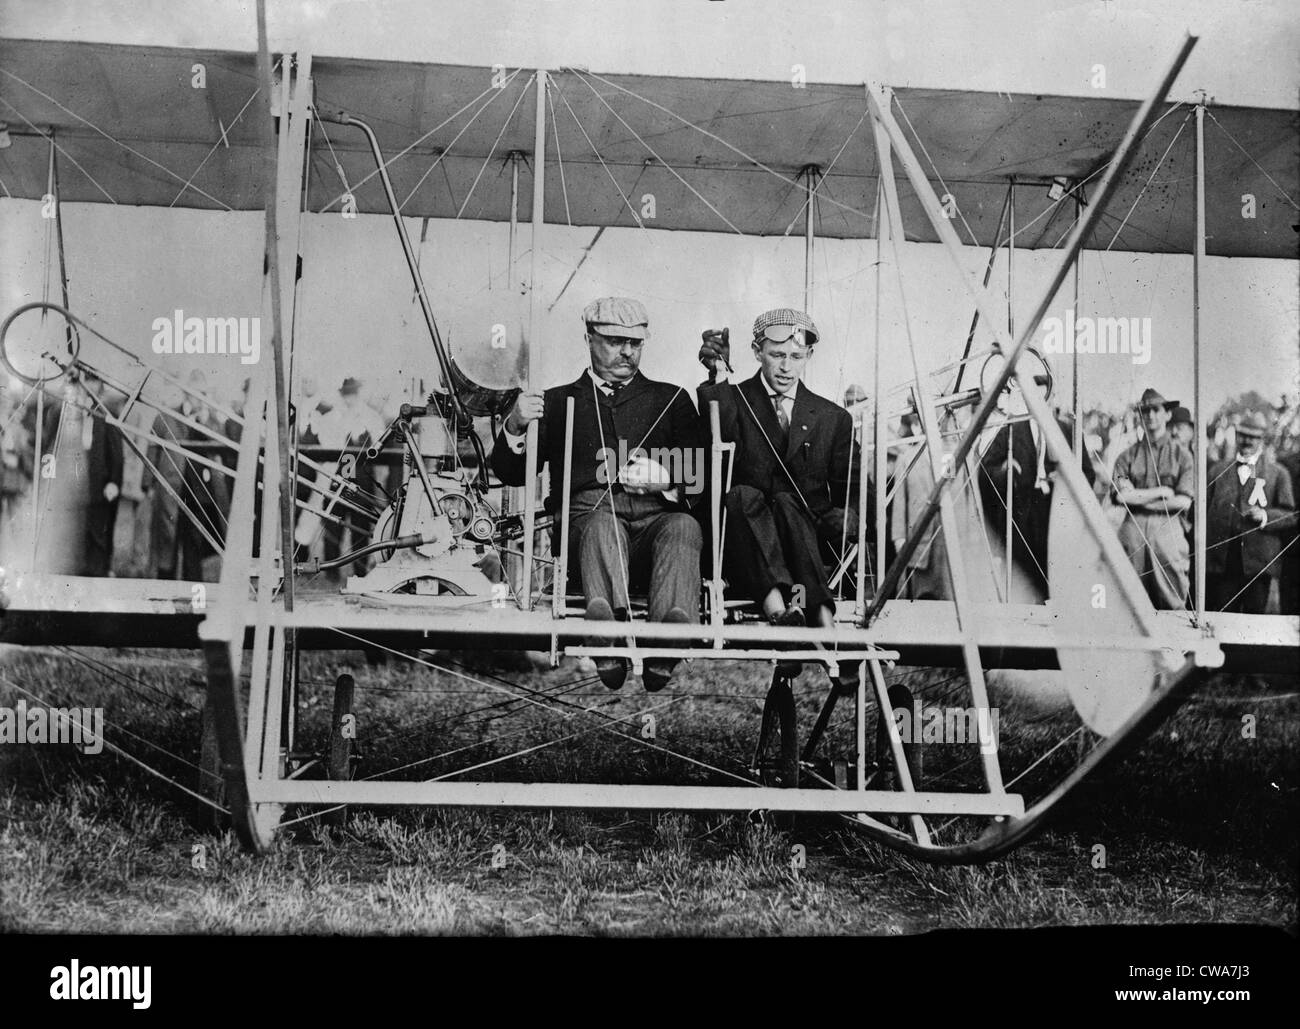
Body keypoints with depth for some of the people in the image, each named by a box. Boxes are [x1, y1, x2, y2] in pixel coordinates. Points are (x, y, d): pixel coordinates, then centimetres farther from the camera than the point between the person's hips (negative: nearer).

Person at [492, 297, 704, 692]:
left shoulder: (670, 399, 25)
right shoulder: (559, 401, 24)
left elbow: (702, 476, 15)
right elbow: (511, 474, 17)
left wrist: (664, 478, -7)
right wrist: (514, 426, -3)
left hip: (656, 518, 1)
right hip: (586, 516, -1)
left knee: (683, 525, -34)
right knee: (602, 524, -37)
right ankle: (609, 630, -63)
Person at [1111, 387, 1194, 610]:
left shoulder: (1181, 455, 7)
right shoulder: (1127, 456, 11)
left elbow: (1184, 501, -3)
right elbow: (1122, 495, -3)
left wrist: (1139, 498, -2)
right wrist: (1161, 491, -4)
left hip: (1167, 530, -1)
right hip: (1133, 531, 1)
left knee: (1173, 604, -2)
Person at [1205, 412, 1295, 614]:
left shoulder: (1278, 473, 8)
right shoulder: (1218, 471, 15)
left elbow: (1290, 515, 5)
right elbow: (1206, 513, 14)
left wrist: (1264, 515, -14)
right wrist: (1205, 551, 5)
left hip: (1258, 561, -2)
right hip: (1221, 559, 2)